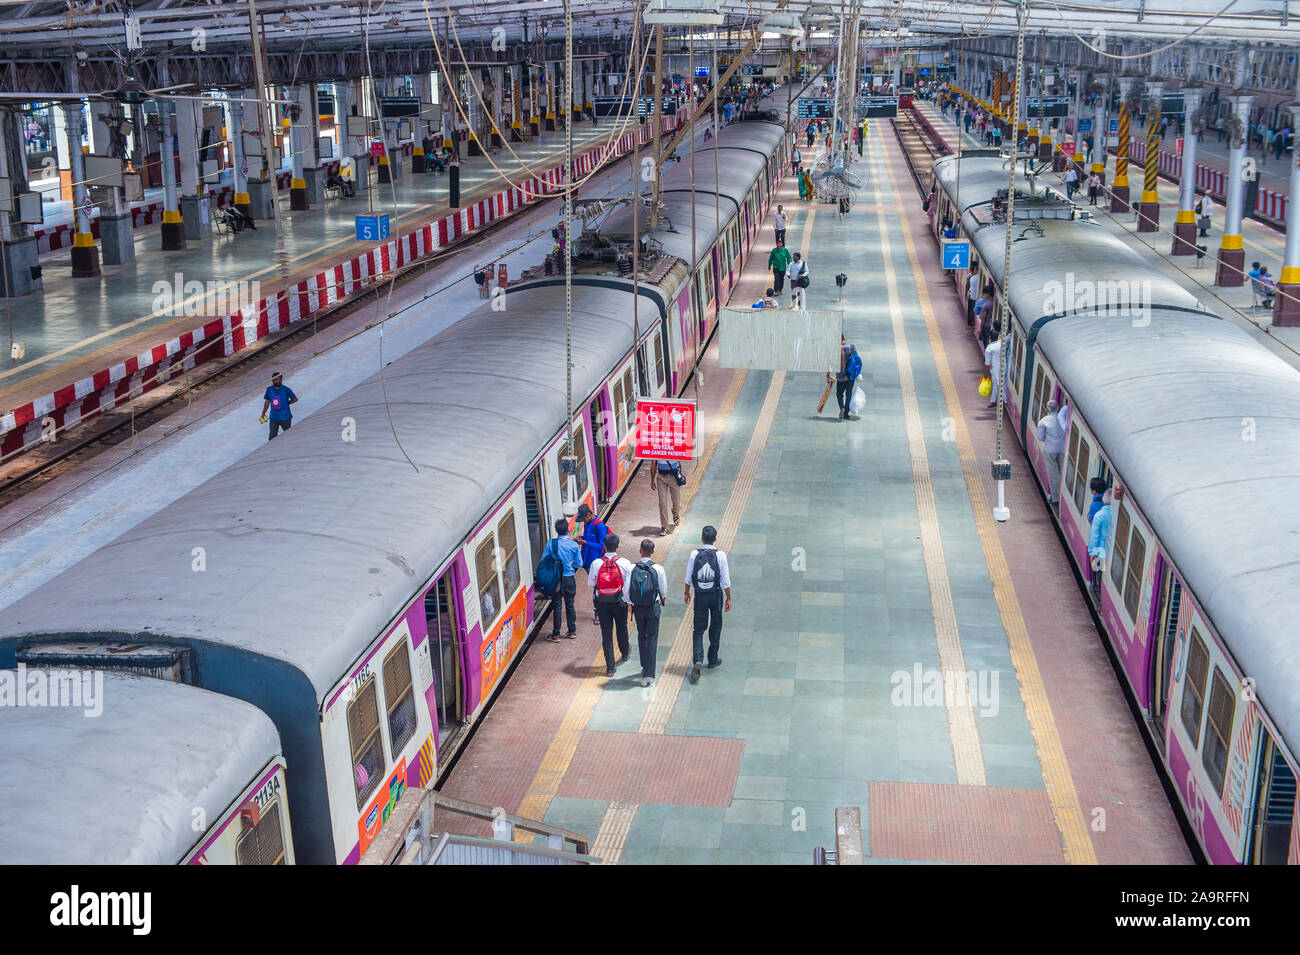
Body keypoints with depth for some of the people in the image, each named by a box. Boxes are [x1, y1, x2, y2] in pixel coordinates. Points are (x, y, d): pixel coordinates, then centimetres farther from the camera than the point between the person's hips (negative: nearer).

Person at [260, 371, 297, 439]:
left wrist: (286, 403, -2)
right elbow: (267, 401, 12)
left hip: (285, 418, -3)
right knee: (272, 436, 2)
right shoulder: (269, 390, 1)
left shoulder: (286, 389, -10)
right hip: (273, 418, 3)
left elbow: (295, 399, 0)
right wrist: (263, 414, 14)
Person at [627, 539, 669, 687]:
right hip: (653, 608, -2)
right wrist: (663, 601, 18)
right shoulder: (658, 569, -11)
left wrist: (630, 605, 12)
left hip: (638, 608, 2)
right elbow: (664, 590, -3)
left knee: (641, 637, 20)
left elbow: (627, 590, -4)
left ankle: (645, 667, 34)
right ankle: (649, 675, -2)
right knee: (652, 639, 2)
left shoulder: (632, 568, -7)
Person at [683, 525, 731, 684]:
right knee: (715, 628, 18)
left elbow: (688, 577, 0)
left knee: (698, 629, 5)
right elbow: (726, 581, -7)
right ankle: (713, 660, 27)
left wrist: (687, 593, 15)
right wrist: (729, 598, 3)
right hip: (716, 595, 0)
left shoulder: (694, 554, -8)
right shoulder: (720, 555, -10)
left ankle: (697, 660, -14)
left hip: (700, 595, 0)